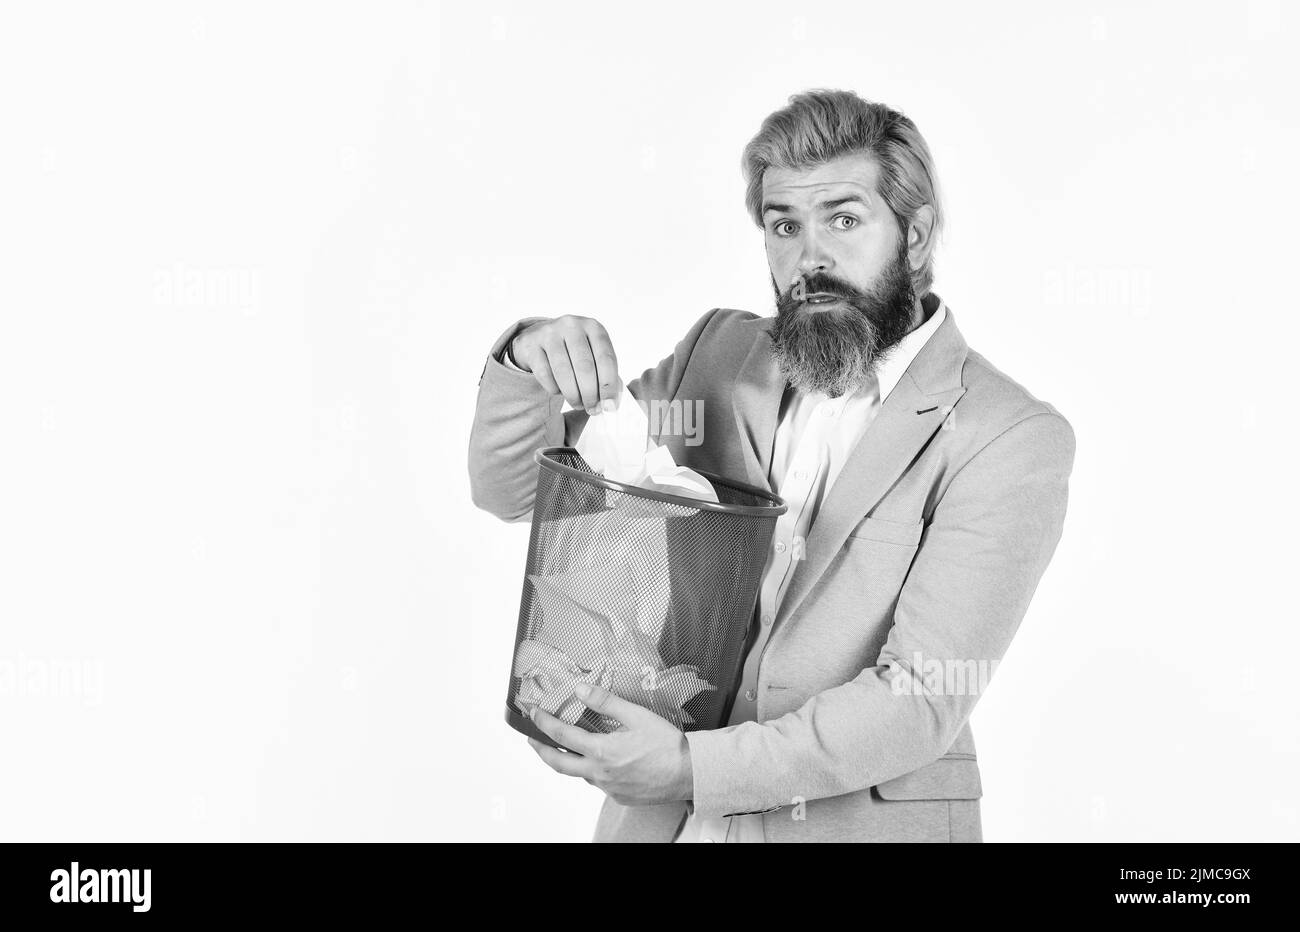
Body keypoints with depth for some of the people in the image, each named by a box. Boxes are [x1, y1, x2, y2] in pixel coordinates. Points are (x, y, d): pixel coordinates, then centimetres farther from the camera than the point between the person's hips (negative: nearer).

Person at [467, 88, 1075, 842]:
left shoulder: (1014, 440, -14)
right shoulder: (722, 353, 1)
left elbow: (924, 695, -20)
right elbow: (515, 489, 5)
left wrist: (695, 767, -28)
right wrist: (527, 364, -15)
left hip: (862, 821, -4)